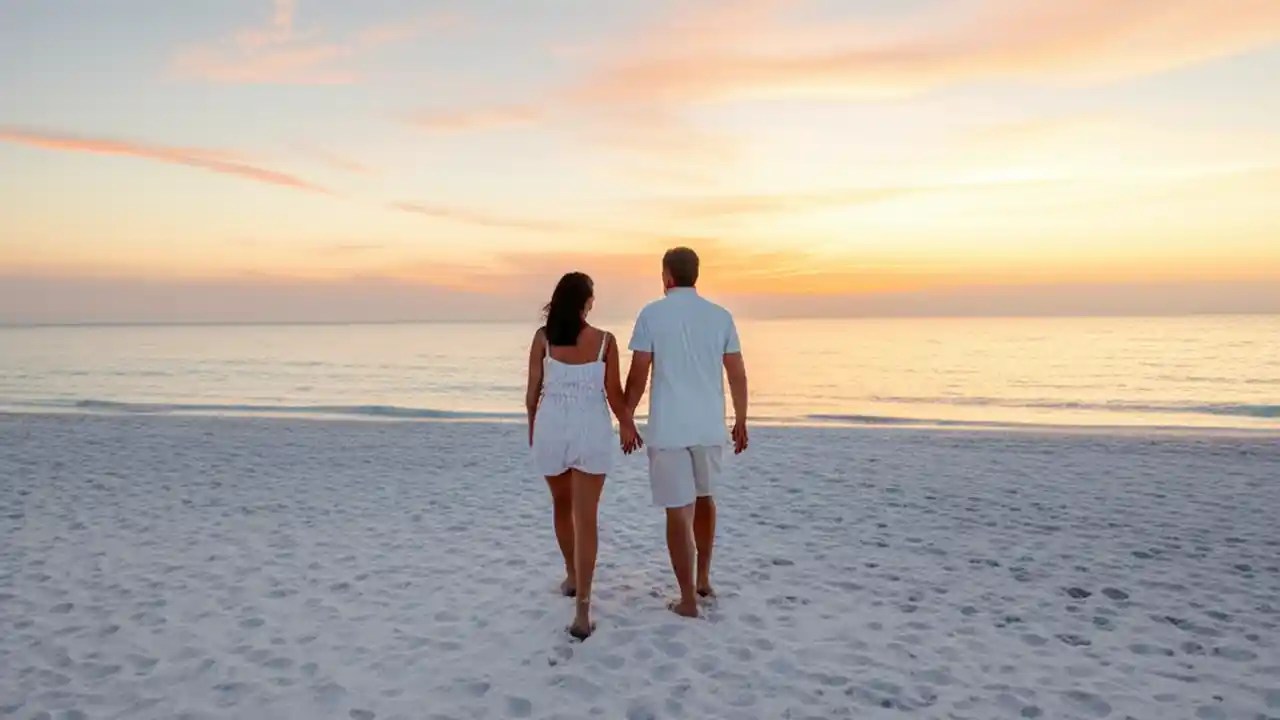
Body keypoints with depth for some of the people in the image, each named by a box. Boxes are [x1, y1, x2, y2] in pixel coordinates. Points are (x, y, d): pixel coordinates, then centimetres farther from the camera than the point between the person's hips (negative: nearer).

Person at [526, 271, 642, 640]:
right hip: (591, 432, -1)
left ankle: (572, 577, 42)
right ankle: (582, 610, -5)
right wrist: (627, 425, 16)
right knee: (586, 518, 0)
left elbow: (533, 392, 1)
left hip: (551, 429, 2)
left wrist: (532, 427, 18)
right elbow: (614, 394, -1)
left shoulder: (542, 337, -3)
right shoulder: (604, 340, -5)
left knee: (562, 506, 24)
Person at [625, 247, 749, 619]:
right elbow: (738, 375, 4)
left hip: (667, 429, -4)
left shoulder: (651, 314, -7)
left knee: (679, 511, 3)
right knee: (703, 497, 24)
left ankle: (688, 599, 9)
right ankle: (703, 579, 31)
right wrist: (741, 422, 15)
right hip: (709, 427, 4)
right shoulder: (721, 316, 2)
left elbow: (637, 375, -8)